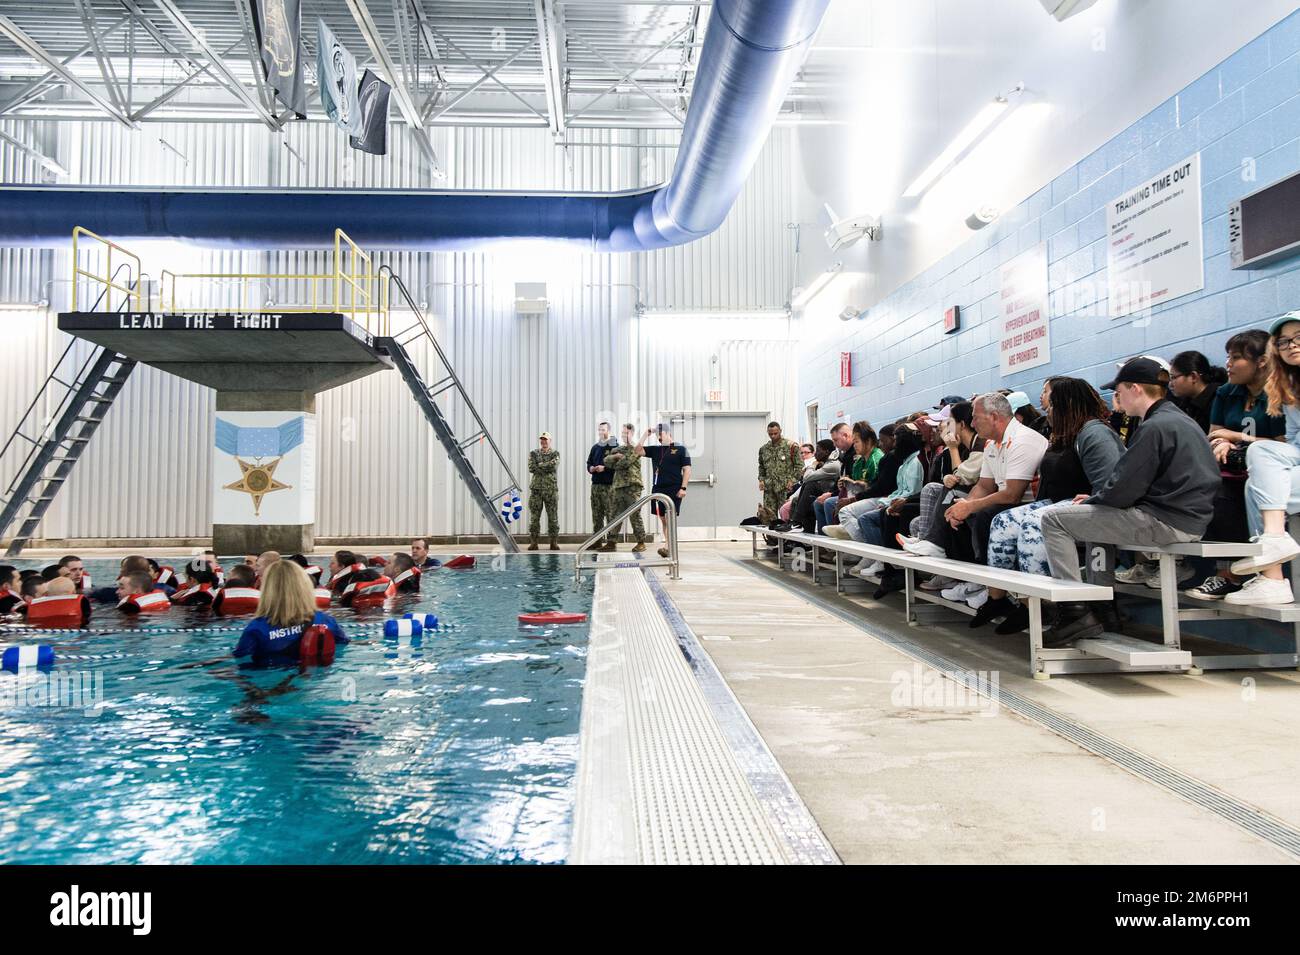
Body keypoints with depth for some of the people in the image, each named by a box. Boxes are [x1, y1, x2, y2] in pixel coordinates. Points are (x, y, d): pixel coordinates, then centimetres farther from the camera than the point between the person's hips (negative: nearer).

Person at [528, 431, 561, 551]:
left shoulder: (555, 453, 7)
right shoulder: (533, 453, 10)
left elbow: (554, 465, -13)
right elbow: (531, 468, -5)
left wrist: (539, 465, -8)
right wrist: (547, 467, -9)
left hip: (551, 488, -1)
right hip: (536, 487, 1)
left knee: (553, 515, -1)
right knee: (534, 515, 0)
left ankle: (554, 542, 5)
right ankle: (533, 542, 5)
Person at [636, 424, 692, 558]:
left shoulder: (680, 449, 1)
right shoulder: (655, 450, 15)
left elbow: (687, 470, -3)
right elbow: (638, 450, 9)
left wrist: (683, 488, -11)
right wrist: (646, 434, 6)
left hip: (673, 489, -6)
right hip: (658, 488, 6)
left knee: (669, 518, -13)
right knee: (663, 519, 6)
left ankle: (667, 547, -19)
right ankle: (670, 547, 12)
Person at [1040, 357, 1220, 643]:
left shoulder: (1155, 427, -16)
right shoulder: (1180, 420, 16)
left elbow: (1124, 490, -18)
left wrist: (1093, 500, 1)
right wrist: (1096, 498, 13)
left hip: (1164, 522, -10)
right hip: (1188, 518, 10)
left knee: (1054, 518, -7)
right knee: (1098, 516, 32)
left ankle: (1076, 610, -9)